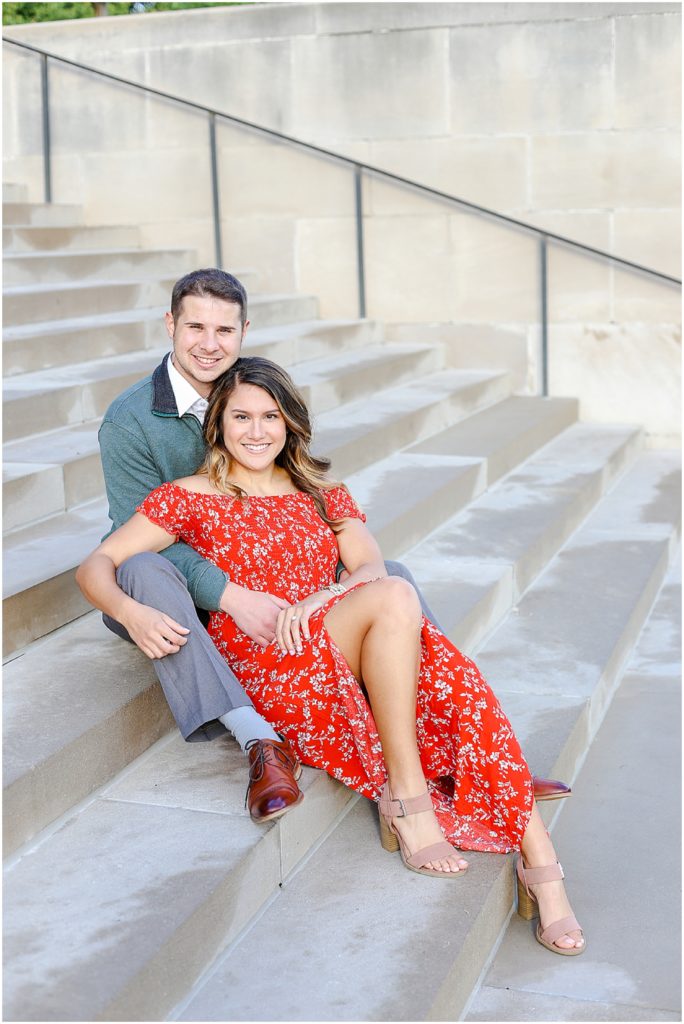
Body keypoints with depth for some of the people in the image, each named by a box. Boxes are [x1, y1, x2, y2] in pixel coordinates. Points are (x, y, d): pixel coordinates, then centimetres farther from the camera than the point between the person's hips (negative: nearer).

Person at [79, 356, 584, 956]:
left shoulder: (323, 495, 23)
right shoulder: (193, 498, 11)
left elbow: (371, 566, 5)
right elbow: (97, 565, 3)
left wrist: (317, 601, -17)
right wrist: (130, 611, -20)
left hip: (350, 664, 4)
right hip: (261, 669, -4)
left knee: (456, 683, -29)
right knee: (396, 598, -31)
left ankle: (538, 858, -30)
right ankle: (406, 796, -25)